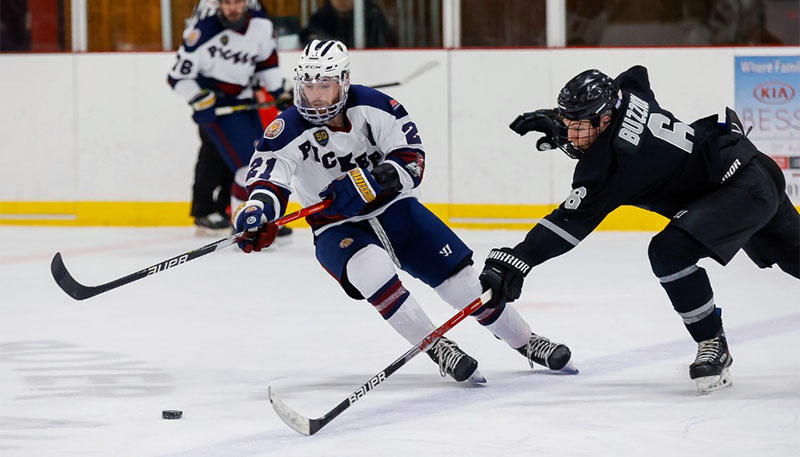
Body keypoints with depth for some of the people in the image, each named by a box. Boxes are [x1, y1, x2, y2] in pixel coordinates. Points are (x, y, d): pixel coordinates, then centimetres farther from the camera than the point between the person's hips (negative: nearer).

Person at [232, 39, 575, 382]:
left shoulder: (371, 106, -14)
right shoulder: (288, 130, -16)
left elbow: (412, 162, -15)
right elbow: (268, 177, -26)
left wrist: (369, 182, -33)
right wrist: (258, 210, -48)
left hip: (394, 209, 1)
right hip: (338, 230, -1)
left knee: (460, 276, -4)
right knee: (372, 270, -33)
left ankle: (526, 342, 15)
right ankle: (437, 349, -22)